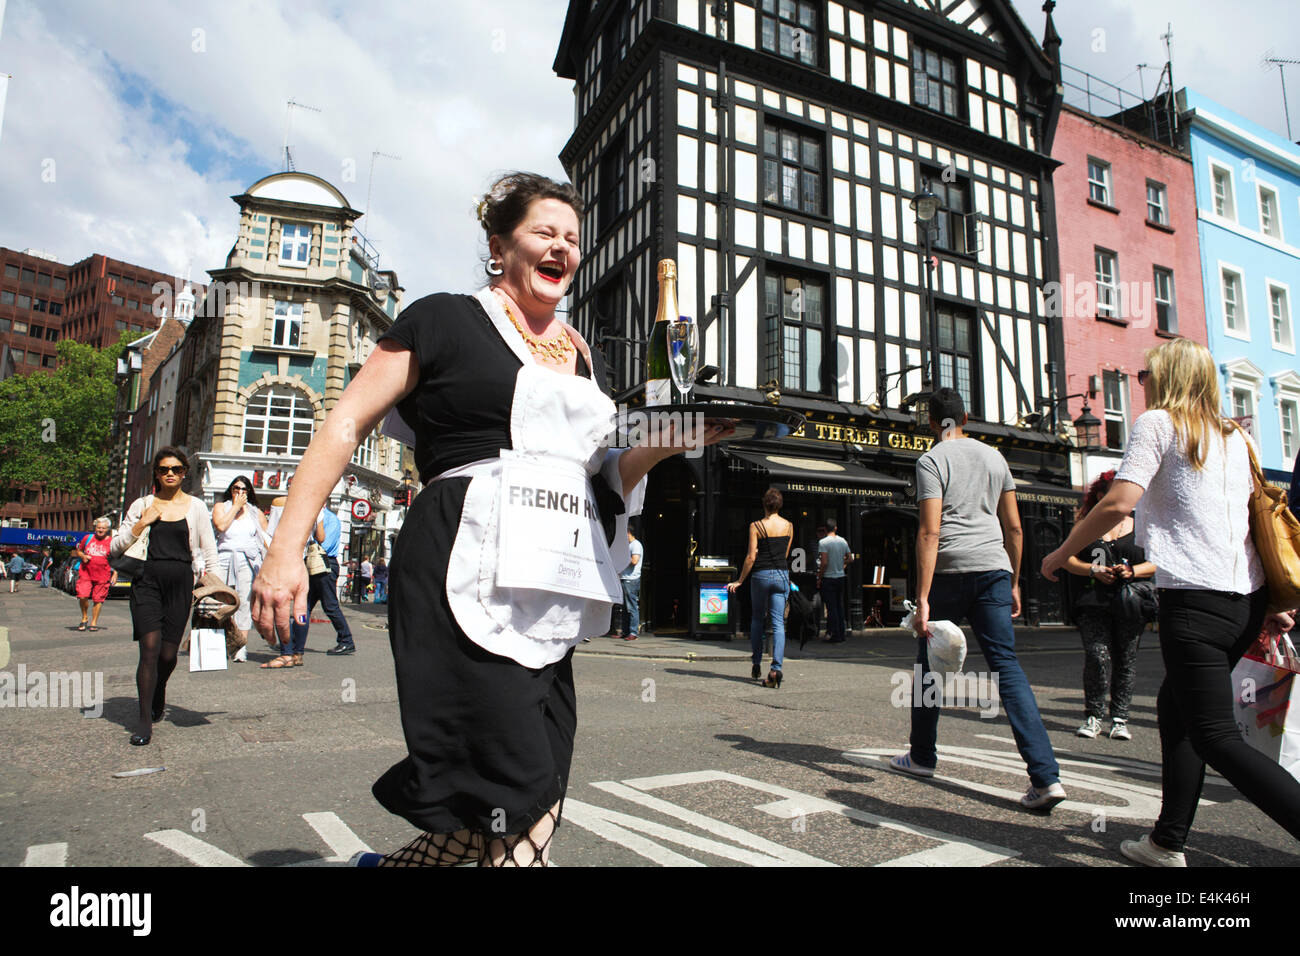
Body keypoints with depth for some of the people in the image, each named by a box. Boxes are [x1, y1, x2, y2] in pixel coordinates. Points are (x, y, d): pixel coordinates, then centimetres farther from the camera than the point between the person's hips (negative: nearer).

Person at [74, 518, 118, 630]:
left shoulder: (112, 542, 4)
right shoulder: (87, 538, 9)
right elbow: (78, 551, 21)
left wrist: (115, 574, 1)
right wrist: (83, 556, -2)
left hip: (102, 576, -1)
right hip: (85, 574, 1)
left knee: (98, 600, 2)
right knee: (82, 596, -11)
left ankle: (94, 623, 15)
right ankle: (84, 618, 14)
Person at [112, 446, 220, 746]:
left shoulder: (196, 507, 8)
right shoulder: (142, 505, 9)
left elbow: (209, 552, 8)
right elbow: (116, 547, 10)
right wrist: (141, 524, -6)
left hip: (180, 582, 0)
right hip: (147, 581, 0)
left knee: (168, 654, 2)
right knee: (150, 647, -12)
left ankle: (159, 697, 35)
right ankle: (145, 721, -2)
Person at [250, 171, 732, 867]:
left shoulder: (585, 358, 21)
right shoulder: (444, 320, 3)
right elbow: (346, 425, 0)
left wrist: (663, 444, 5)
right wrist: (286, 549, -7)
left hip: (551, 599, 7)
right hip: (464, 581, -6)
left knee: (525, 807, 7)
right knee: (524, 808, -10)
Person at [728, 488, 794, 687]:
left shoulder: (756, 526, -6)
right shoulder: (789, 526, 5)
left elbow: (751, 557, -8)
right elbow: (785, 554, 13)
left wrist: (740, 581, 0)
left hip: (762, 575, -2)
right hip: (782, 575, 2)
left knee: (757, 619, 16)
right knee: (778, 622, 0)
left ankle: (756, 664, 22)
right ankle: (776, 667, -14)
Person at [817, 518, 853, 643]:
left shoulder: (823, 542, -13)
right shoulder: (843, 541, 5)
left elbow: (824, 563, -18)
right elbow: (850, 560, 9)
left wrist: (819, 579, -10)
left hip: (828, 578, -6)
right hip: (841, 577, 6)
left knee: (831, 607, -2)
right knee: (840, 606, 12)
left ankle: (834, 636, -1)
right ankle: (841, 635, 17)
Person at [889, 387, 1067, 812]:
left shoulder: (932, 460, -3)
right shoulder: (994, 457, 14)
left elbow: (930, 532, -13)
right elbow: (1013, 527, 14)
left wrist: (922, 598, -15)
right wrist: (1014, 582, 21)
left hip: (950, 570, -4)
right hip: (994, 569, 5)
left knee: (929, 662, 11)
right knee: (1006, 664, 2)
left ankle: (922, 756, 24)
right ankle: (1046, 775, -8)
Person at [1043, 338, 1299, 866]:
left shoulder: (1158, 423, -2)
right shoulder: (1237, 437, 19)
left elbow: (1118, 503, -14)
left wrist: (1059, 555, -3)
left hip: (1196, 601, -8)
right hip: (1248, 601, 8)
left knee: (1216, 738, -4)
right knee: (1175, 706, 19)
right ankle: (1168, 842, 25)